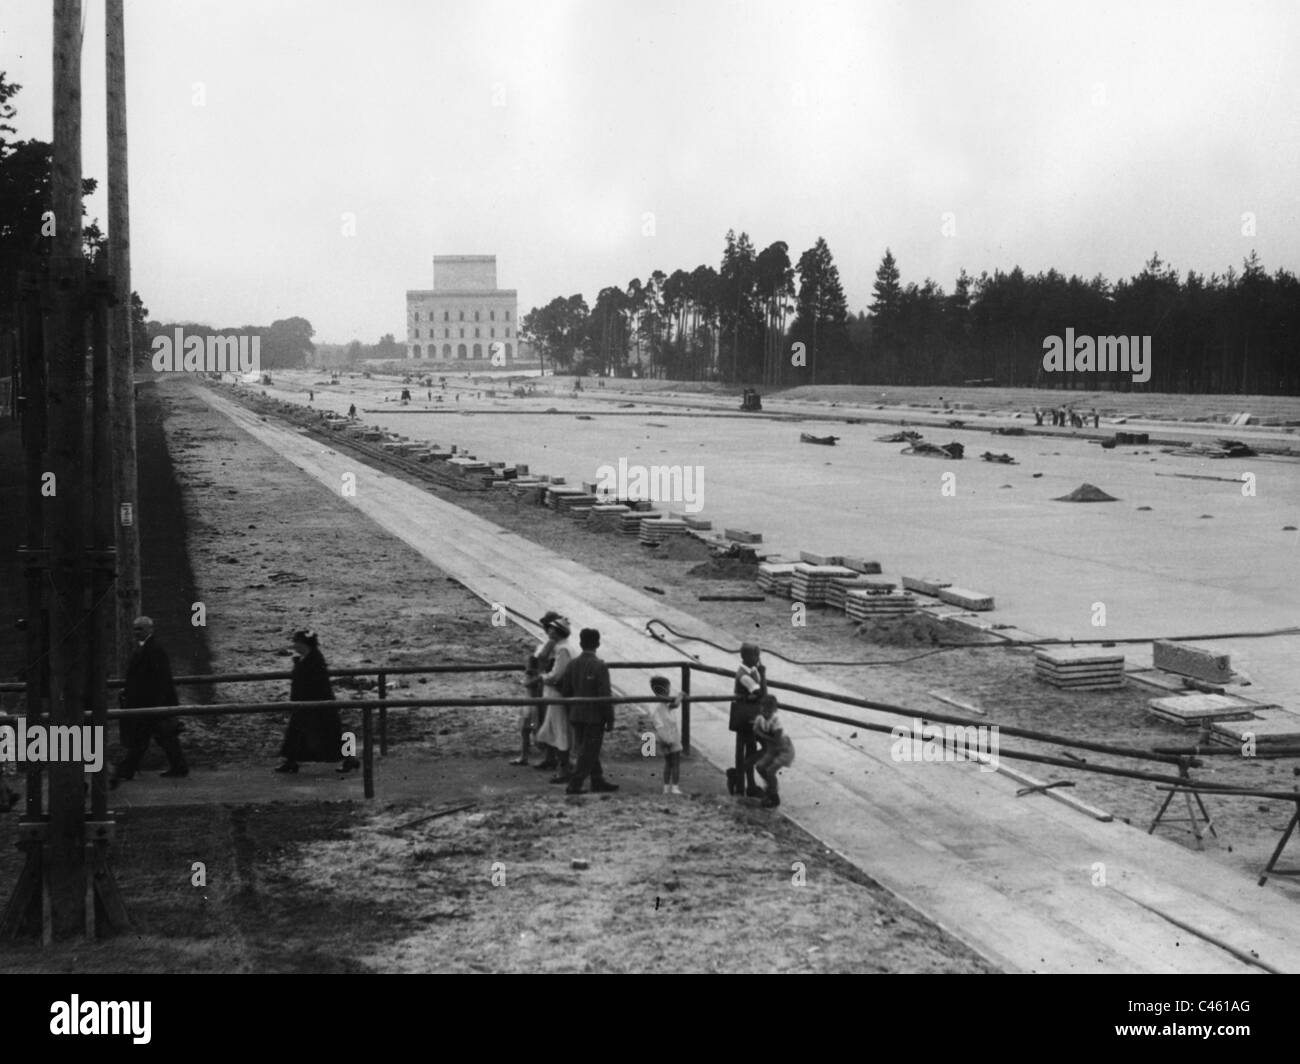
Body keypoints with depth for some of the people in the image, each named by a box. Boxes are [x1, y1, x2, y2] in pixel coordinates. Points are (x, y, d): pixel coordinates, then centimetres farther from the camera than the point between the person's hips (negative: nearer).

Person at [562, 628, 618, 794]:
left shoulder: (572, 664, 1)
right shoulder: (600, 667, -16)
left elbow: (565, 692, 6)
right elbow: (605, 696, -17)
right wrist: (610, 720, -9)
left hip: (576, 716, 6)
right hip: (594, 717, -6)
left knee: (589, 751, 17)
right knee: (588, 753, 2)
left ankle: (598, 781, 25)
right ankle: (574, 786, 0)